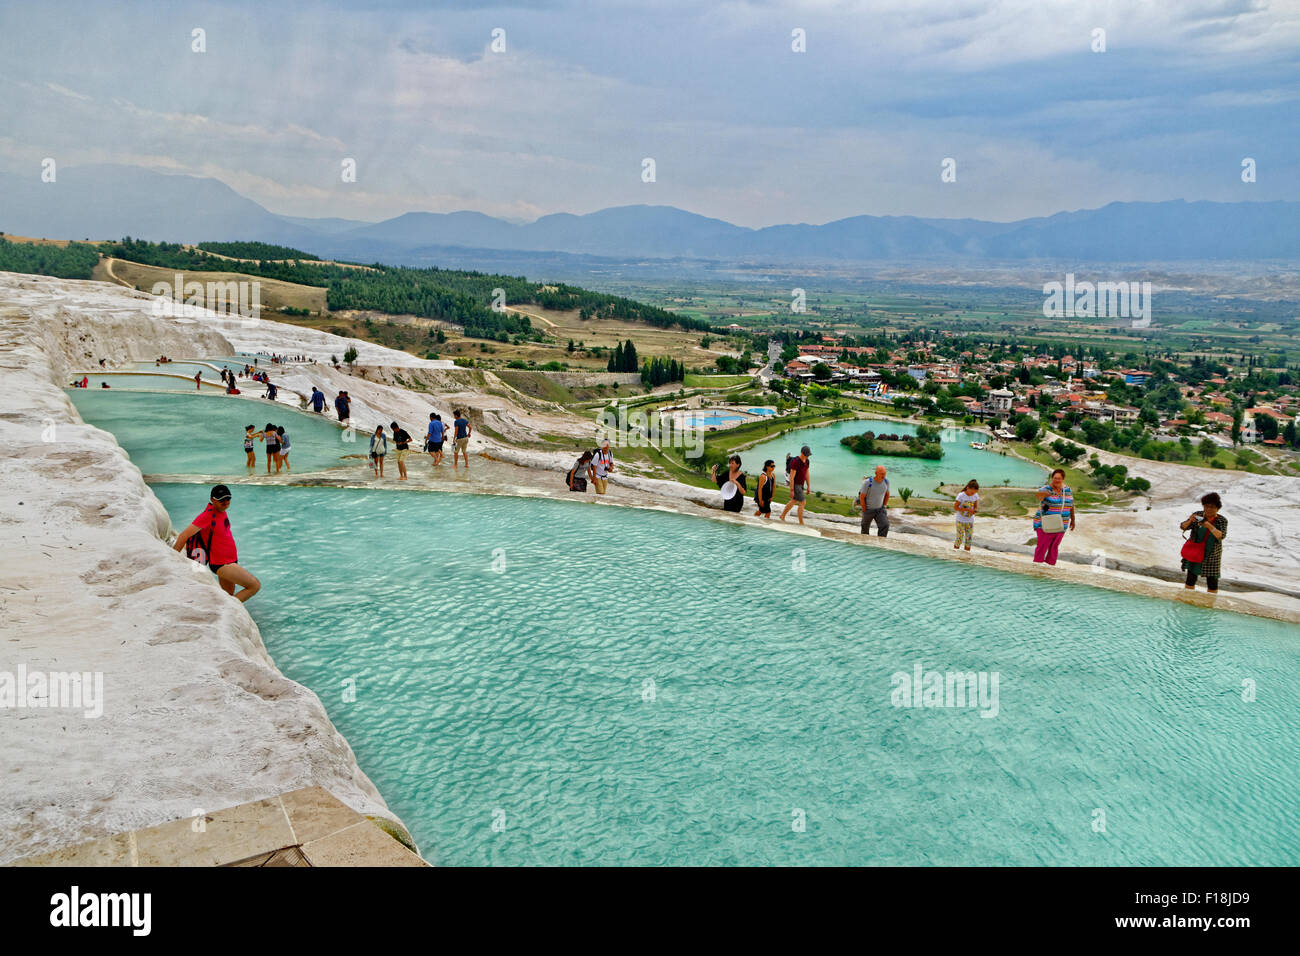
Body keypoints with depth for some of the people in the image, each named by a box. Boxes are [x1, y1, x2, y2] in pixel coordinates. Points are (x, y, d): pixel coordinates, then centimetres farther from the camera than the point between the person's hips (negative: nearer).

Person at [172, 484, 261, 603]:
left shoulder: (221, 510, 4)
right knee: (255, 586, -12)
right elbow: (184, 535, -20)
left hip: (230, 561, 9)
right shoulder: (208, 515, -21)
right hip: (222, 564, -9)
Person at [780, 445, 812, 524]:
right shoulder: (795, 462, -27)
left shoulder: (807, 461, 1)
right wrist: (791, 491, -24)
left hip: (801, 485, 9)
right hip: (795, 485, -9)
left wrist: (809, 487, 12)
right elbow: (791, 477, -25)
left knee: (794, 501, 22)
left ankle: (782, 516, 38)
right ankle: (801, 523, 0)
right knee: (802, 503, -8)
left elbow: (807, 474, 11)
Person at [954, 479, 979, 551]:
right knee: (959, 538, -6)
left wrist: (974, 510, -16)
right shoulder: (961, 495, -15)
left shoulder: (976, 496, -3)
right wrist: (967, 509, -24)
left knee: (968, 539, 5)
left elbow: (976, 506, 8)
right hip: (961, 521, -4)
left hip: (970, 521, 4)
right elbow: (955, 507, -14)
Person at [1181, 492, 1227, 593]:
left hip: (1212, 556, -1)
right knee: (1190, 579, 3)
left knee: (1212, 583, 1)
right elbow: (1183, 527, -8)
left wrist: (1209, 526, -36)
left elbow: (1221, 536, -20)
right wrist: (1190, 521, -29)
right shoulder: (1198, 515, -3)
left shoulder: (1222, 520, -5)